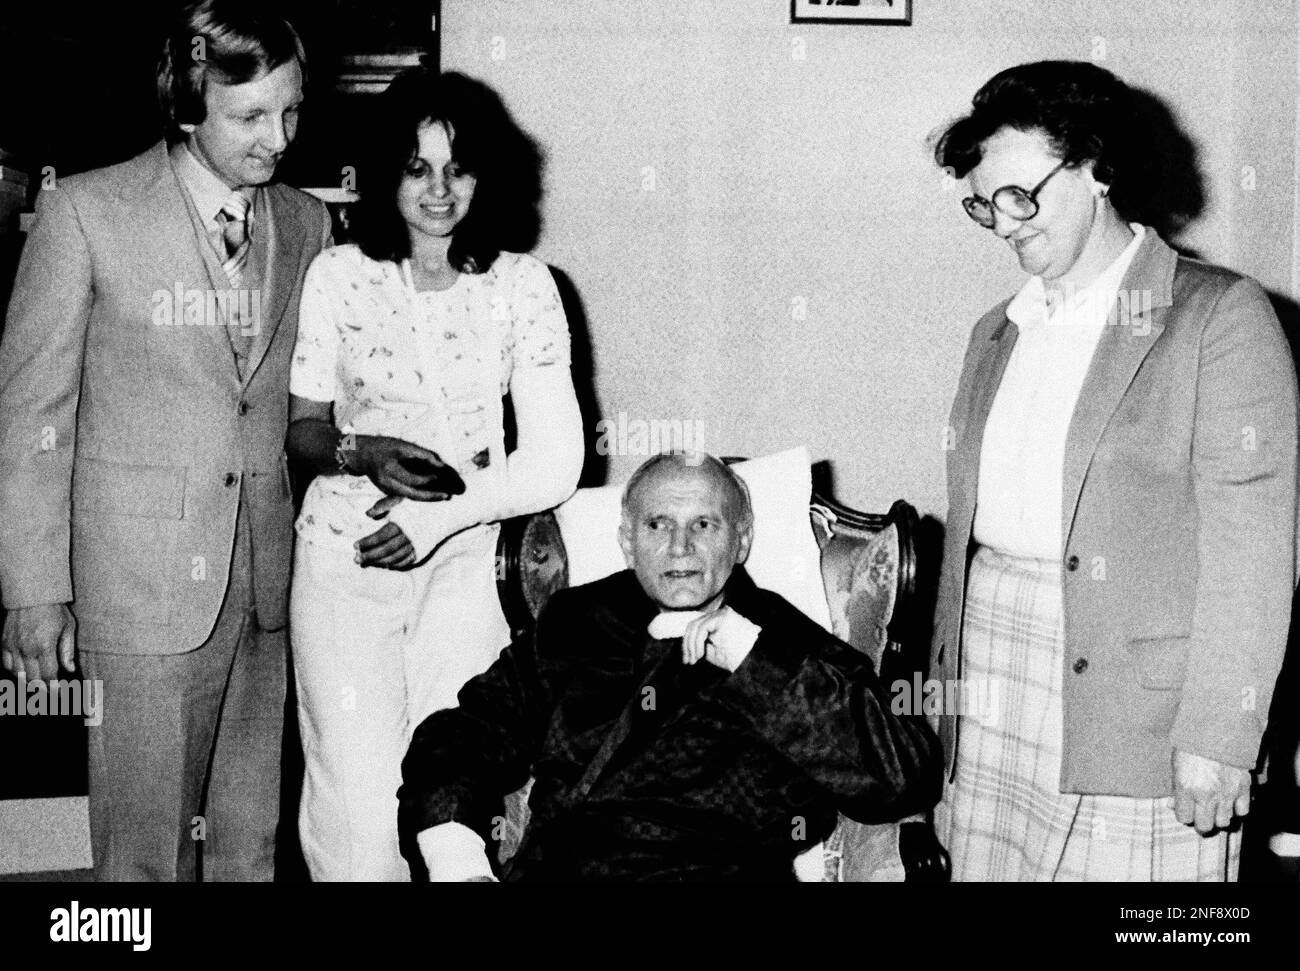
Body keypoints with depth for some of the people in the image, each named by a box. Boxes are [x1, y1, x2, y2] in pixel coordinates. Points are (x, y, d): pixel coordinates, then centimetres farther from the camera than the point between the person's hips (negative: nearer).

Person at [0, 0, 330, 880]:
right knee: (147, 847, 4)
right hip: (144, 581, -4)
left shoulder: (307, 224, 8)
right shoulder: (86, 213, -4)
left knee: (253, 840, 11)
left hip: (269, 578, 4)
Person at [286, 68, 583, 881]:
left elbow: (555, 462, -4)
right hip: (345, 555, 0)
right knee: (358, 805, -7)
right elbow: (302, 427, 8)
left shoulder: (522, 286, 0)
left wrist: (444, 512, -15)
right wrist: (362, 454, -13)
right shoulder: (338, 276, 1)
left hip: (465, 562, 0)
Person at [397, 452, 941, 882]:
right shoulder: (571, 625, 21)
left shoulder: (789, 643, 12)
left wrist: (755, 661, -3)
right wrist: (449, 846, 1)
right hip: (557, 863, 2)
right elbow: (465, 732, 22)